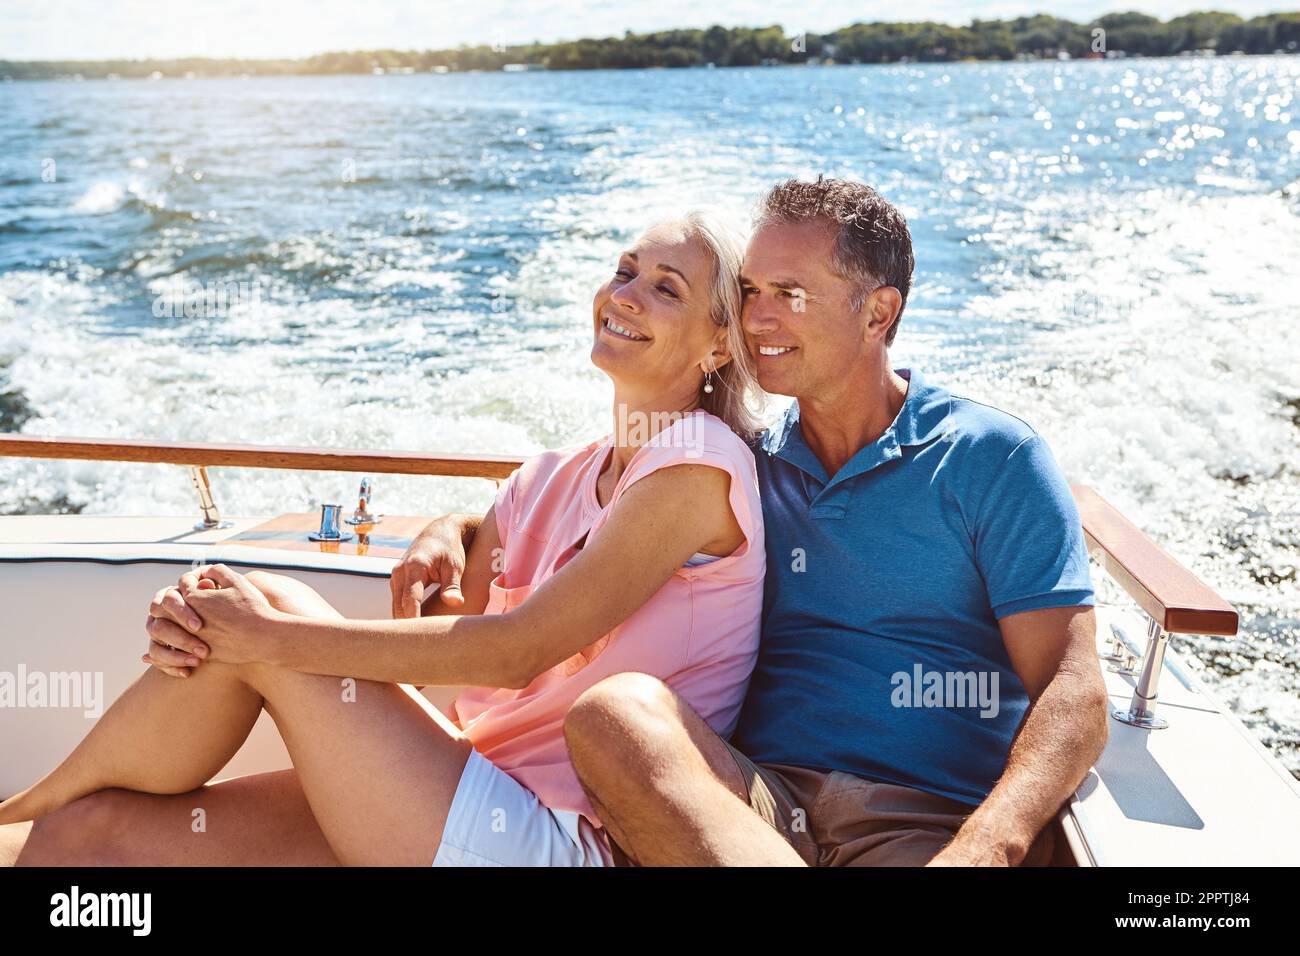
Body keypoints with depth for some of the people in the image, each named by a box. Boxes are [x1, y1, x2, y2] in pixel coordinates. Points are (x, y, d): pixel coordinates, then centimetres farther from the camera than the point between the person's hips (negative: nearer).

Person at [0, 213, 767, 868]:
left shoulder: (699, 463, -10)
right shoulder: (551, 480, 13)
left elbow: (517, 650, -17)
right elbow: (429, 634, 6)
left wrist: (274, 635, -15)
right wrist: (205, 624, -9)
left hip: (551, 841, -6)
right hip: (469, 802, 7)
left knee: (267, 607, -12)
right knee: (84, 833, -5)